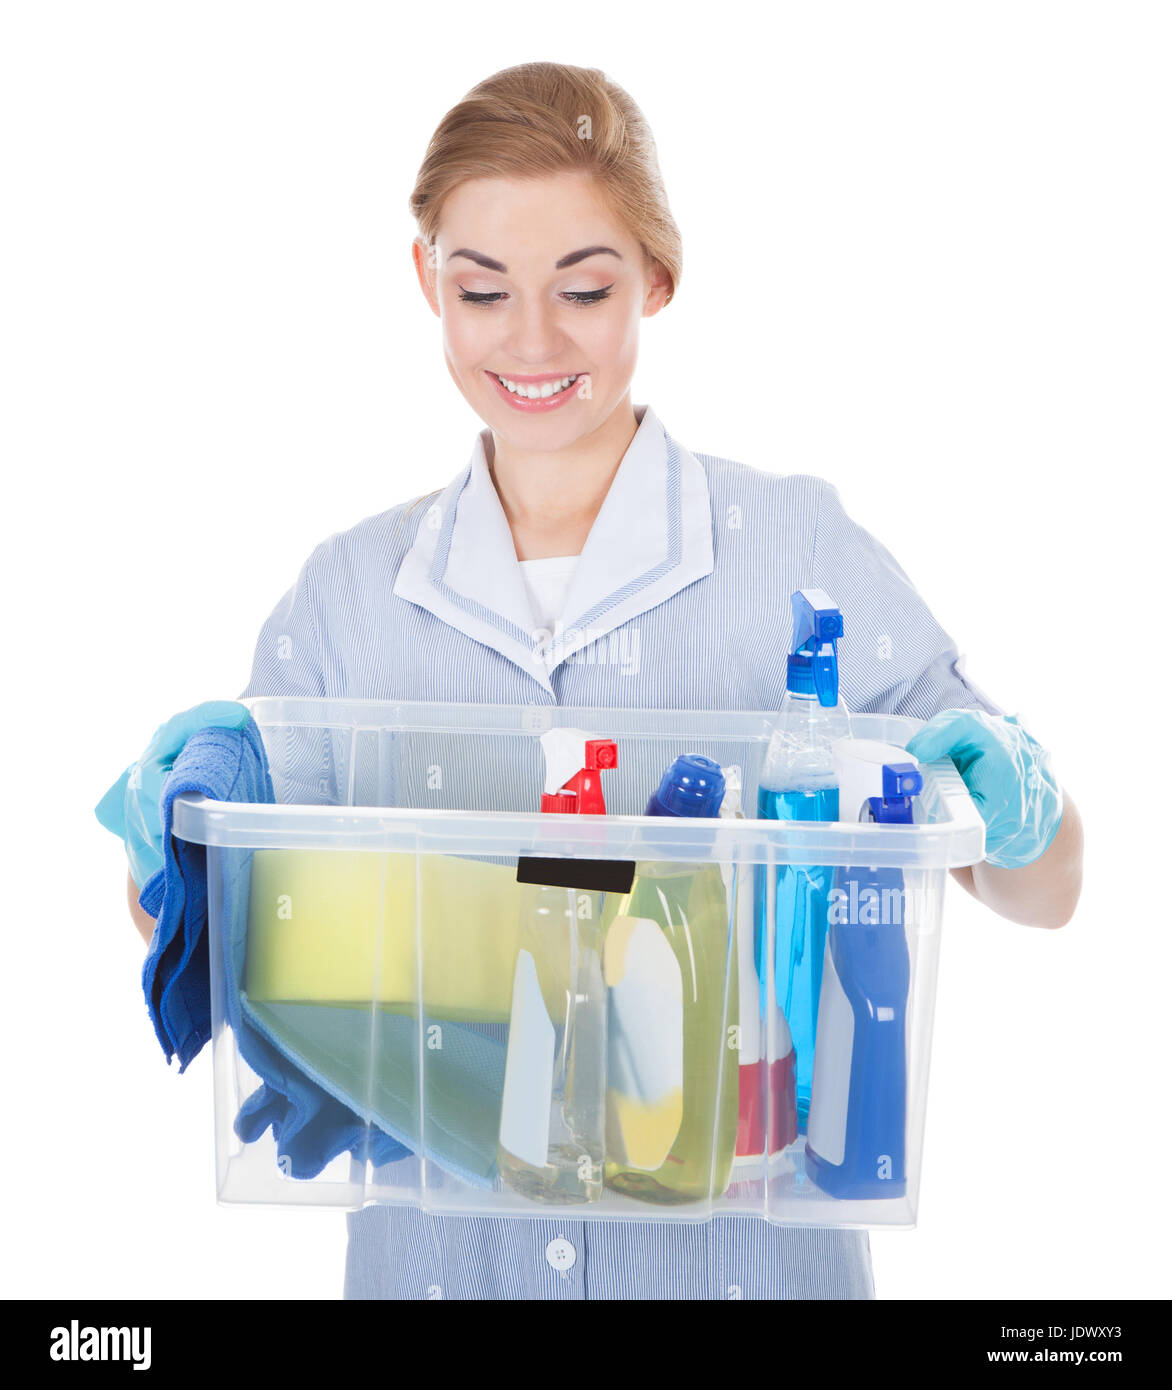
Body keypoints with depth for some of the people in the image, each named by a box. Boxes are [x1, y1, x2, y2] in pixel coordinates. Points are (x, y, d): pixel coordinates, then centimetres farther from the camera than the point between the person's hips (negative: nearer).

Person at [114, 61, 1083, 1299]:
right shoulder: (351, 591, -3)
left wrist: (1016, 809, -26)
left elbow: (1044, 895, -5)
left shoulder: (797, 547, -10)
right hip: (440, 1241, 2)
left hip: (738, 1239, -1)